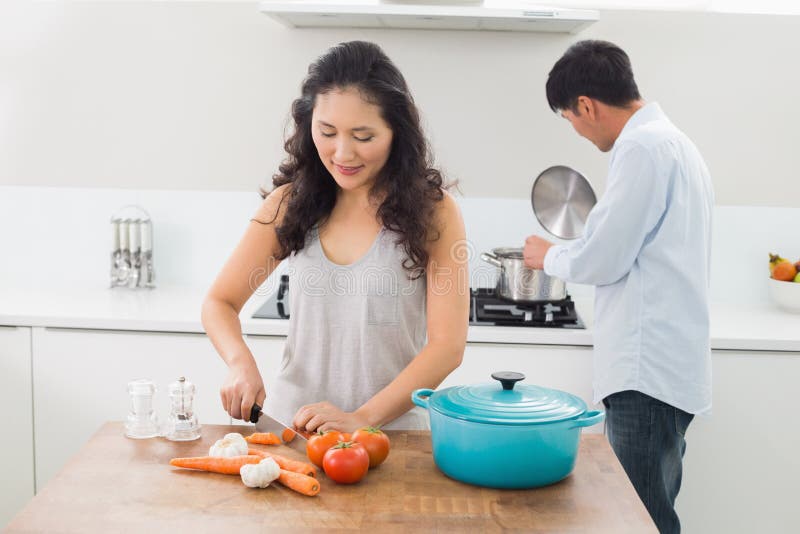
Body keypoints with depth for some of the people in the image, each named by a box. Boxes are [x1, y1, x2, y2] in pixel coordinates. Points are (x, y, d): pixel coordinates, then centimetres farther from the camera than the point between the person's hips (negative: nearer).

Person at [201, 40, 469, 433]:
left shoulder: (433, 211, -3)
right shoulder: (290, 202, 5)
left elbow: (447, 346, -7)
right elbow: (219, 303, 11)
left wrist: (363, 419, -18)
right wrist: (241, 363, -9)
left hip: (390, 428, -2)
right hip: (288, 425, 2)